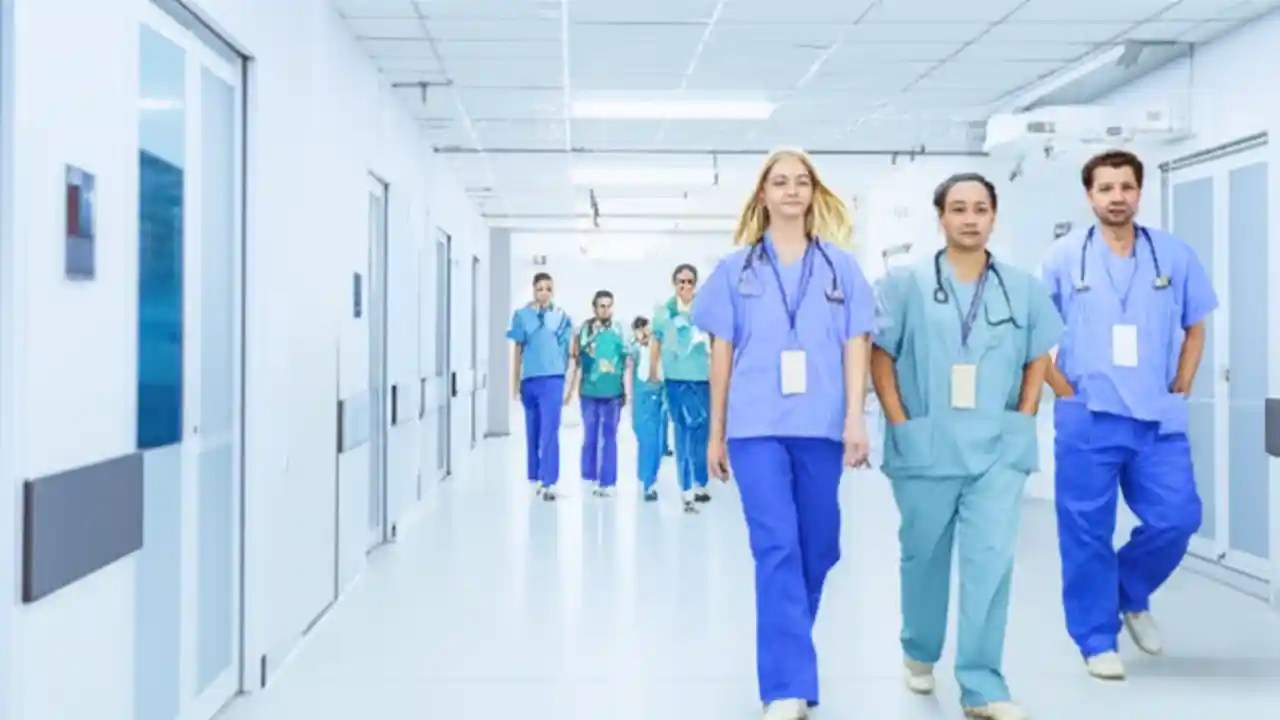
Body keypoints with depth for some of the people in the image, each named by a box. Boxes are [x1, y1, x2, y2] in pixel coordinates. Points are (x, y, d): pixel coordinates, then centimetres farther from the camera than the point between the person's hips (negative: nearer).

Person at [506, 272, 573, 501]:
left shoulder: (561, 317, 3)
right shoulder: (522, 315, 4)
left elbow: (568, 351, 7)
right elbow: (518, 350, 9)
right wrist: (515, 383, 9)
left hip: (552, 379, -2)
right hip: (529, 380, 2)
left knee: (550, 432, -9)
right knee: (533, 432, 12)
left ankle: (548, 482, -11)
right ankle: (536, 478, 25)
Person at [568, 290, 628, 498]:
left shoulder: (620, 332, 1)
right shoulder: (584, 330, 0)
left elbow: (627, 363, 5)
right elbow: (574, 361, 1)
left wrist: (628, 391, 5)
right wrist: (569, 388, 0)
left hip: (613, 392, 0)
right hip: (589, 391, 0)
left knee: (609, 438, 3)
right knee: (590, 437, 11)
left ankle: (607, 482, 7)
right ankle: (590, 477, 21)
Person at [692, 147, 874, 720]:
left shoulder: (841, 266, 9)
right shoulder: (736, 269, 8)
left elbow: (855, 344, 4)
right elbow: (722, 350, 9)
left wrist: (855, 418, -8)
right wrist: (716, 431, 8)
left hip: (820, 425, 2)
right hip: (757, 425, -1)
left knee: (817, 549, 10)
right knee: (776, 549, -10)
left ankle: (786, 648, 32)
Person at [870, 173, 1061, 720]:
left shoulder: (1024, 289, 6)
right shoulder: (906, 283, 0)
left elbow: (1038, 360, 14)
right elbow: (880, 356, 0)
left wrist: (1022, 422, 3)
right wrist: (900, 426, -6)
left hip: (999, 448, 1)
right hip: (925, 447, -1)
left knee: (991, 560, -6)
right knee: (923, 556, 13)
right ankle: (919, 653, 36)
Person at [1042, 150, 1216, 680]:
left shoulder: (1174, 254, 6)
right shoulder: (1064, 257, -1)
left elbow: (1194, 327, 15)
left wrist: (1181, 388, 6)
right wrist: (1063, 390, -4)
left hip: (1159, 419, 2)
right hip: (1087, 419, -2)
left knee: (1176, 519, 0)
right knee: (1087, 532, 2)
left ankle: (1131, 595, 29)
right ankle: (1097, 639, 16)